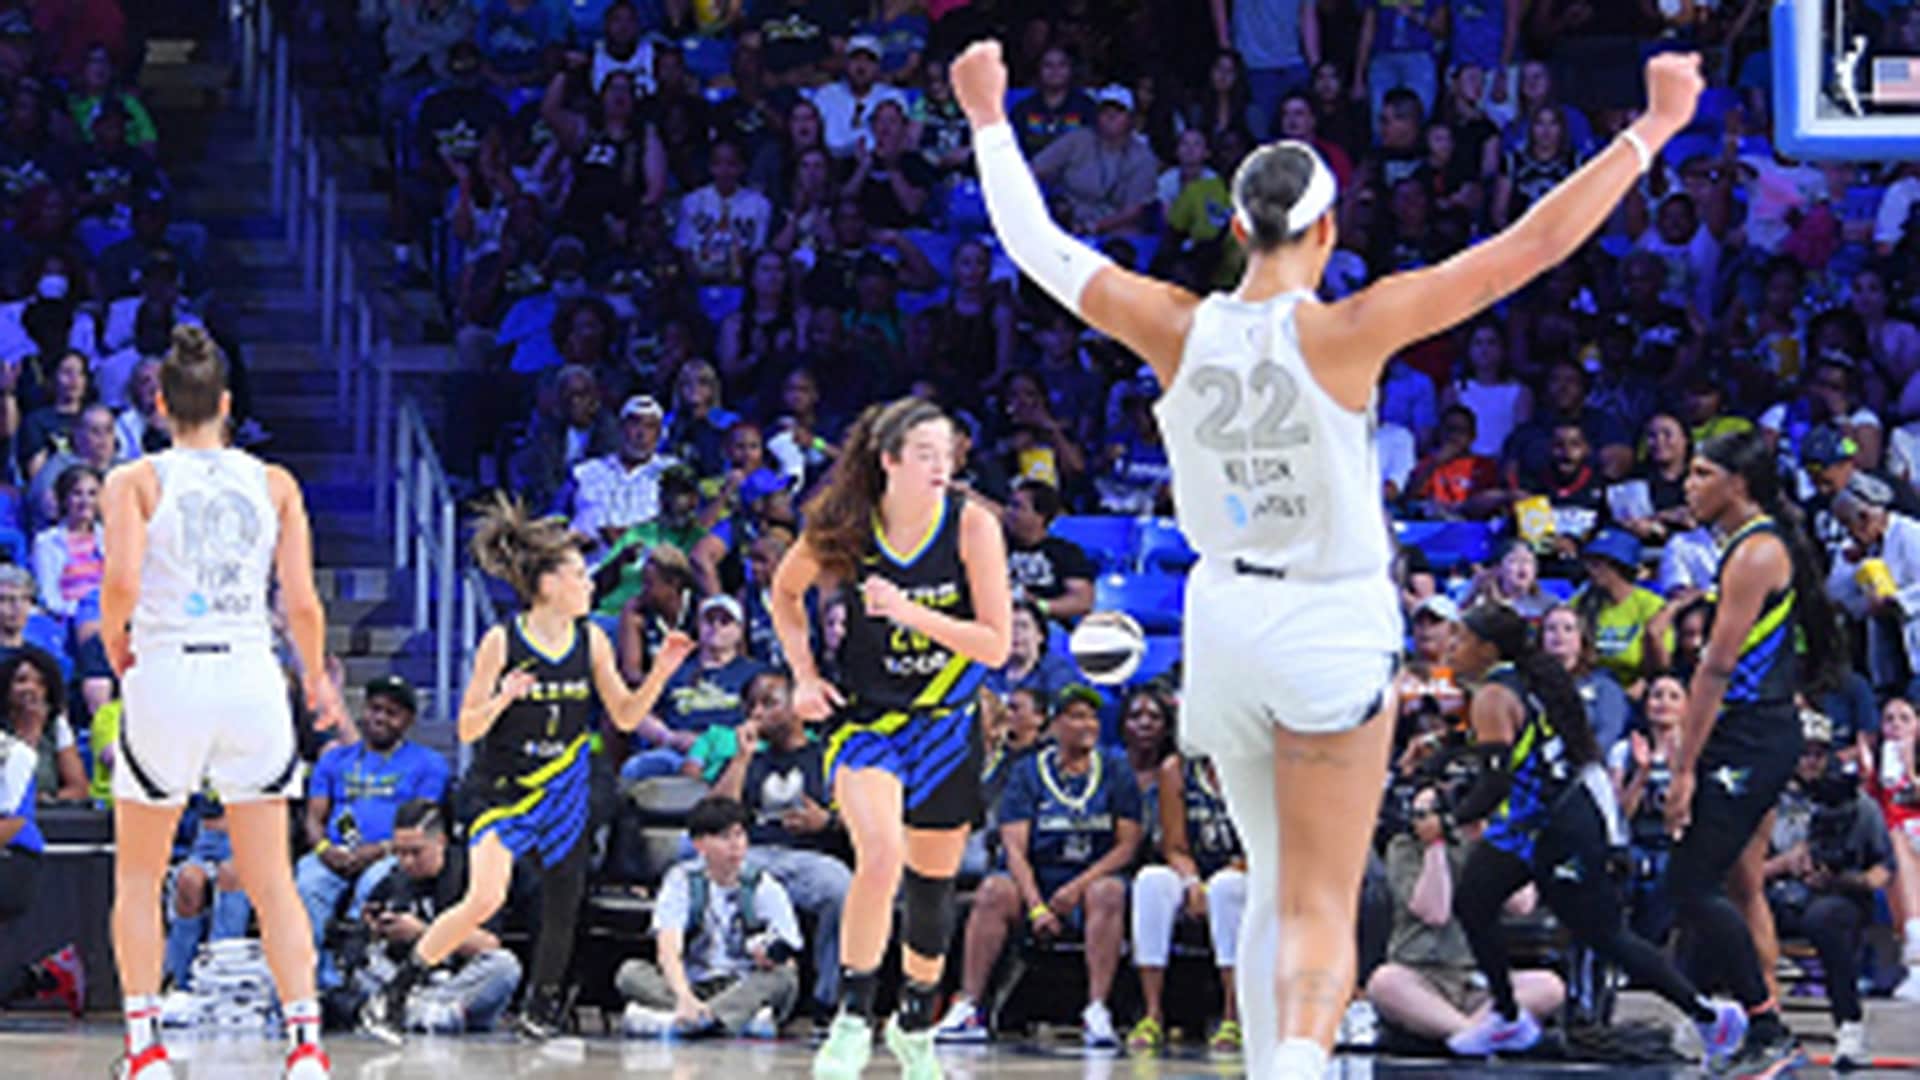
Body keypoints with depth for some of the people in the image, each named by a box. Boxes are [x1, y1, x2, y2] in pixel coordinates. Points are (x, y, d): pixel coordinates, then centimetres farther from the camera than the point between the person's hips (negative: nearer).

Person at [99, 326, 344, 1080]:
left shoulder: (135, 481, -1)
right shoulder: (274, 483, 6)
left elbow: (122, 580, -15)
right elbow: (302, 602, 0)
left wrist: (113, 643, 5)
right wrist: (318, 681, 17)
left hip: (166, 672, -2)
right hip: (250, 674, 2)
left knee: (138, 877, 14)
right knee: (270, 878, 7)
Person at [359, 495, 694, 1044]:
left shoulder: (591, 641, 1)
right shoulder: (501, 642, -11)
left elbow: (625, 716, 7)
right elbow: (468, 728, -9)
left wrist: (660, 672, -7)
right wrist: (502, 699, -28)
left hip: (565, 792, 5)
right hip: (502, 788, -5)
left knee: (562, 907, 4)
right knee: (485, 898, -21)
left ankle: (539, 1011, 26)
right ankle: (392, 997, -10)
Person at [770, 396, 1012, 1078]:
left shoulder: (971, 525, -12)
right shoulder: (844, 528, -10)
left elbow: (996, 645, -15)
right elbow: (785, 590, 11)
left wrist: (911, 612, -25)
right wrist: (804, 674, 1)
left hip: (947, 725, 2)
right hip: (865, 719, -1)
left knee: (932, 882, 11)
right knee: (881, 854, -26)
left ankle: (916, 1025, 34)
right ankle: (852, 1020, -14)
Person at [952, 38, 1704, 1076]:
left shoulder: (1178, 330, -6)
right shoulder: (1341, 332, -17)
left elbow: (1038, 246, 7)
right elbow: (1529, 247, -17)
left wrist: (988, 122, 22)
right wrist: (1651, 132, -11)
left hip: (1223, 625, 5)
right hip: (1332, 636, -4)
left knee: (1274, 891, 21)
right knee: (1321, 912, -6)